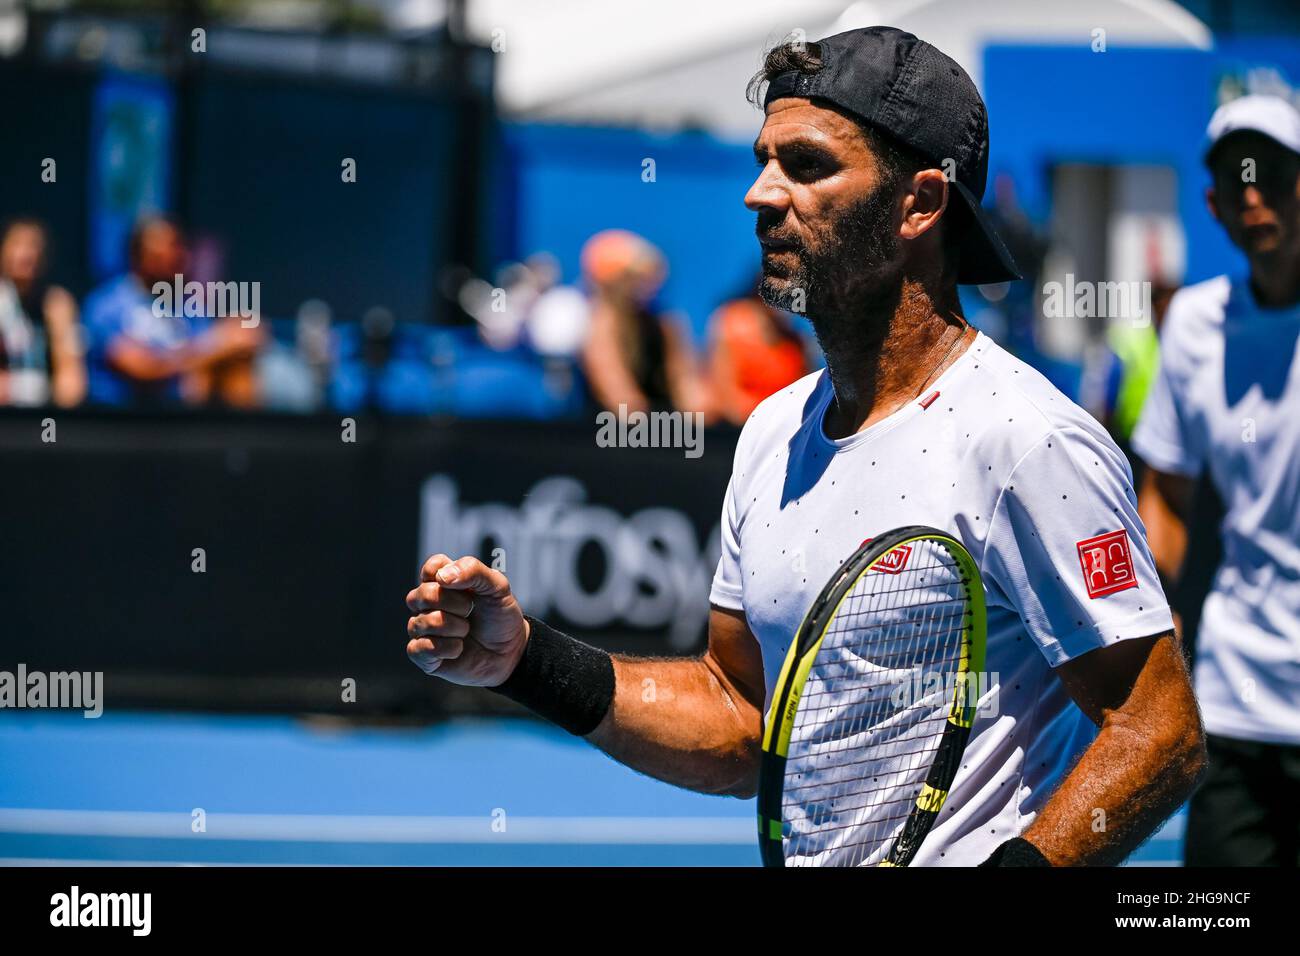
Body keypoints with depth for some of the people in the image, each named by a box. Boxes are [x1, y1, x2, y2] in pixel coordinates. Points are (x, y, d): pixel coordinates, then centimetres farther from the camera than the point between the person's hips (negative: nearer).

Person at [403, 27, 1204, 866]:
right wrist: (531, 662, 6)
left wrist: (1015, 870, -26)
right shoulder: (774, 433, 11)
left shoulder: (1026, 440, -12)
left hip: (967, 856, -6)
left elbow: (1163, 735, -14)